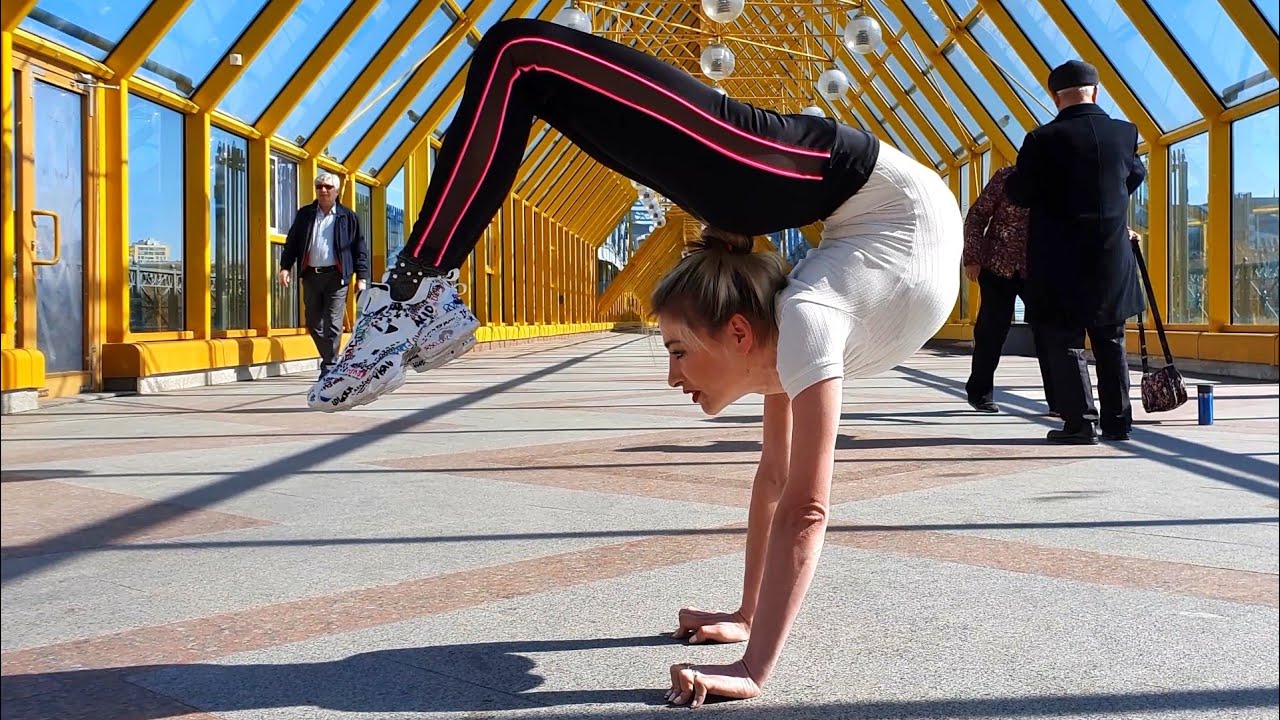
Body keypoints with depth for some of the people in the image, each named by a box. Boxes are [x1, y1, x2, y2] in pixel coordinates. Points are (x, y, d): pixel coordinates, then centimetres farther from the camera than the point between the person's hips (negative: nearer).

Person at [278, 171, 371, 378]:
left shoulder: (348, 217, 5)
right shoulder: (304, 214, 12)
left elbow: (360, 248, 4)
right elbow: (292, 242, 12)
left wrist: (361, 277, -2)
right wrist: (285, 266, -1)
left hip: (335, 276, -4)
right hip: (310, 275, 4)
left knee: (333, 325, -8)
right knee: (314, 324, 9)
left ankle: (329, 368, -3)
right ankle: (330, 359, 26)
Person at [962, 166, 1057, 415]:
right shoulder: (1006, 177, -5)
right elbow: (977, 216, -2)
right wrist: (972, 258, -7)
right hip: (997, 266, -2)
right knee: (992, 330, 4)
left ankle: (1058, 399, -4)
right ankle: (980, 392, 21)